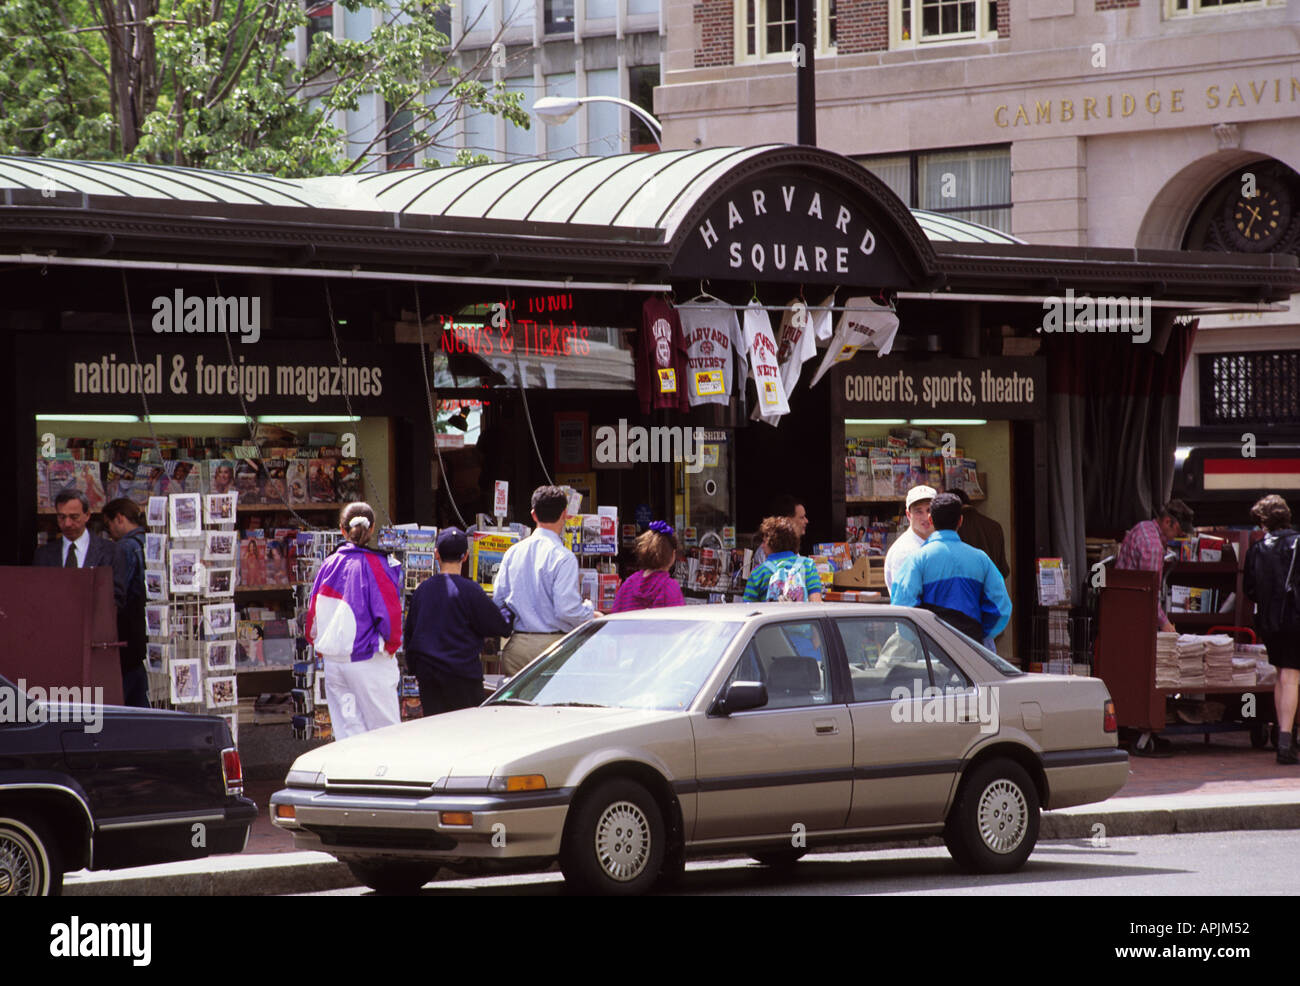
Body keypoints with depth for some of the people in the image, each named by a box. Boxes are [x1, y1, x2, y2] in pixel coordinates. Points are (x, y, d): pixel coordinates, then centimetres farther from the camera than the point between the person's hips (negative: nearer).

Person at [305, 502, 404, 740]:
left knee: (347, 731, 8)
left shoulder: (329, 565, 4)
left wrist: (320, 645, 19)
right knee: (386, 731, 1)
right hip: (369, 663, -5)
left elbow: (313, 611, 8)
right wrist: (390, 646, 2)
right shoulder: (375, 564, -11)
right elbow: (389, 612, -14)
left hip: (333, 663, 5)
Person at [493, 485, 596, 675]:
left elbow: (498, 600, 12)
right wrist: (589, 611, 4)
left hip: (517, 647, 6)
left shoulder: (512, 552, 7)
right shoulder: (563, 558, -12)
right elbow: (567, 611, -15)